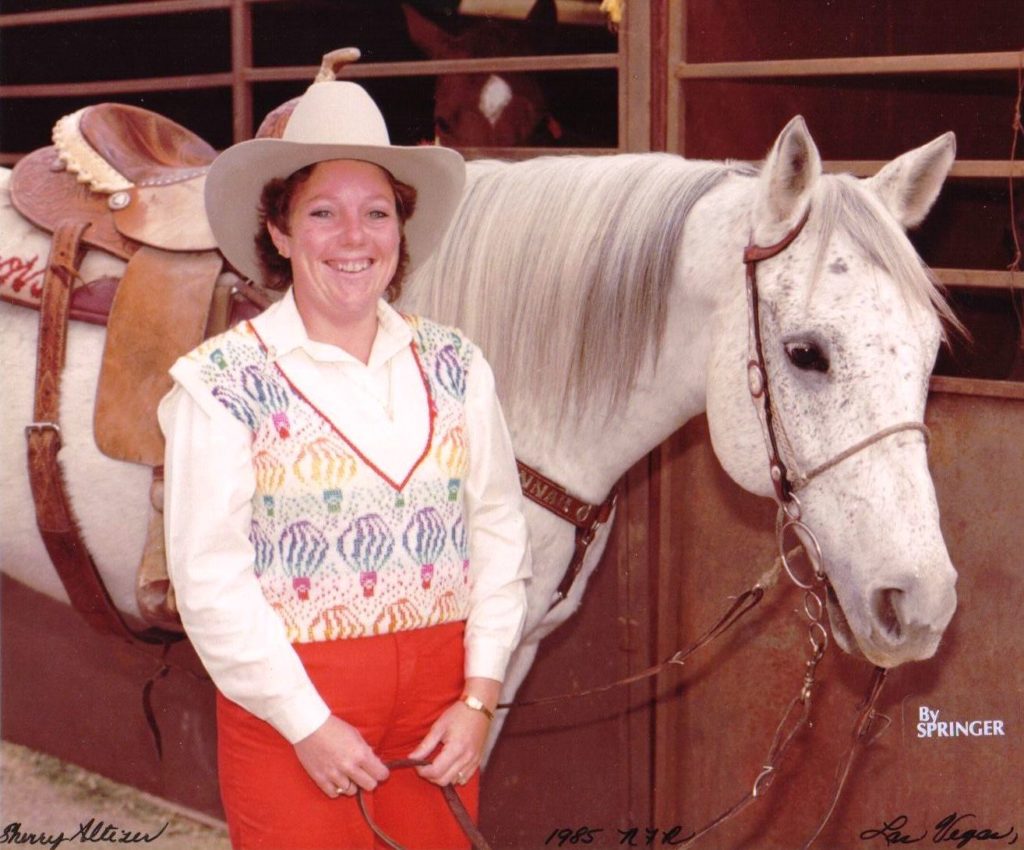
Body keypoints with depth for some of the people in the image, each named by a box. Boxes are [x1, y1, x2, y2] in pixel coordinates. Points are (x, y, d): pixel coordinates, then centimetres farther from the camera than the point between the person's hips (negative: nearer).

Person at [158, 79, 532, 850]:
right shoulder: (223, 381, -7)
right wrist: (307, 725, -13)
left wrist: (479, 697, -5)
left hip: (440, 694, 3)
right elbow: (210, 577, -11)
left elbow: (500, 530, 3)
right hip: (291, 702, -3)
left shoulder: (455, 367, 5)